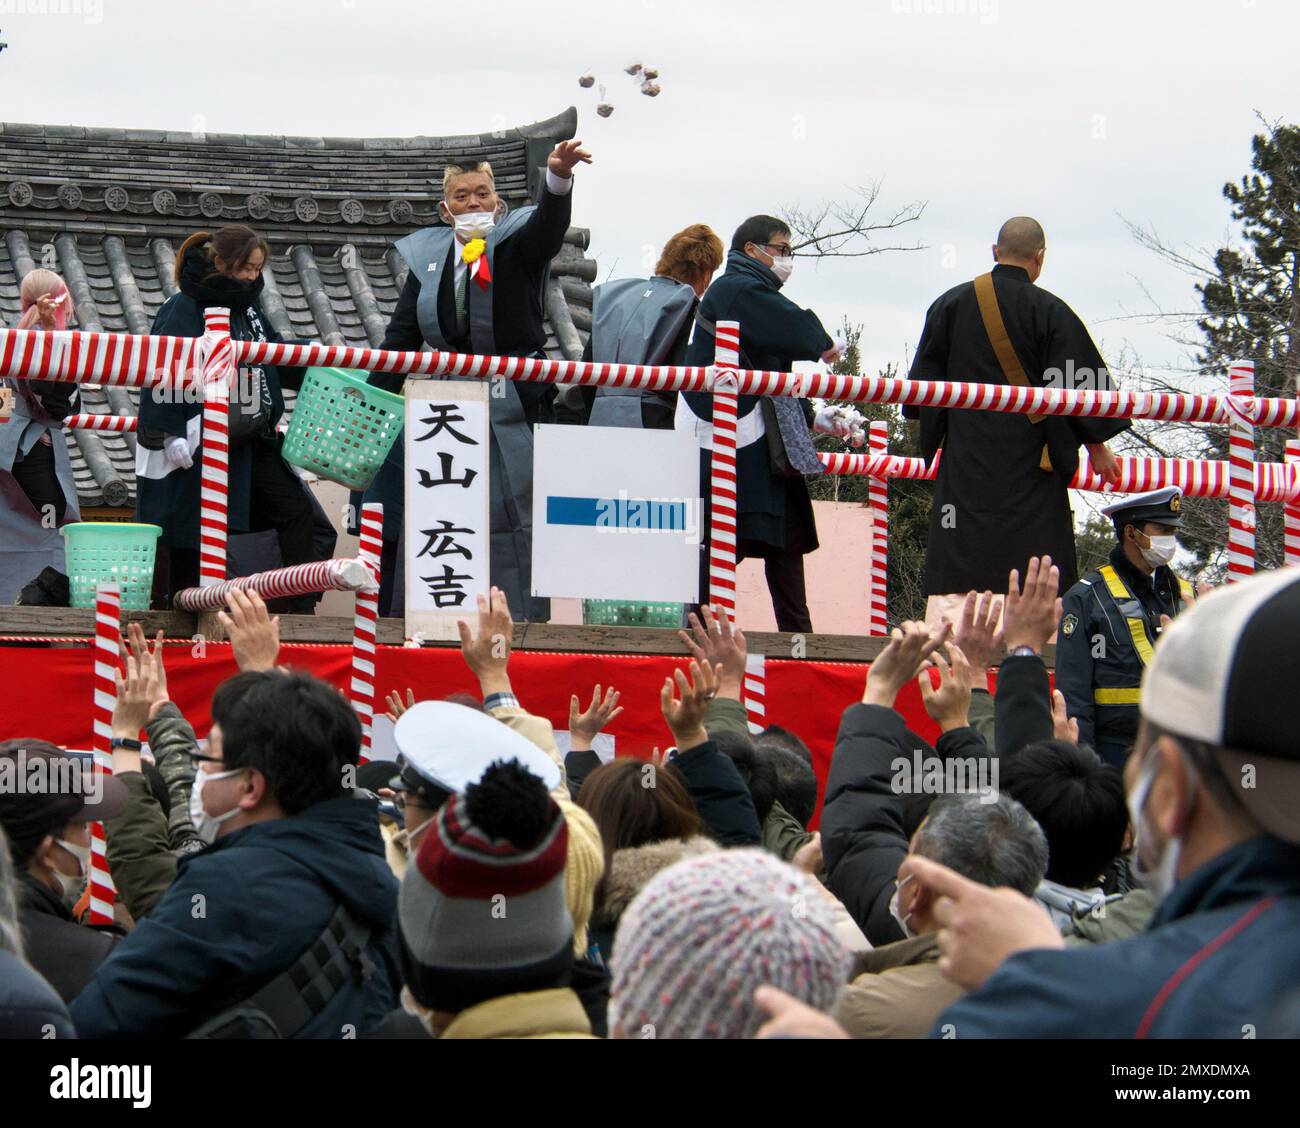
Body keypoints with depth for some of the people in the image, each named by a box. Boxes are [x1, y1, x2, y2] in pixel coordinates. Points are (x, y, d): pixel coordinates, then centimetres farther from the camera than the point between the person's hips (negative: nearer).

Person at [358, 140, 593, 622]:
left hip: (513, 411, -4)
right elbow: (401, 337, 11)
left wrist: (559, 178, -46)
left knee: (513, 519, -4)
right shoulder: (427, 258, 10)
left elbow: (549, 225, -24)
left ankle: (523, 621, -2)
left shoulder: (517, 247, -1)